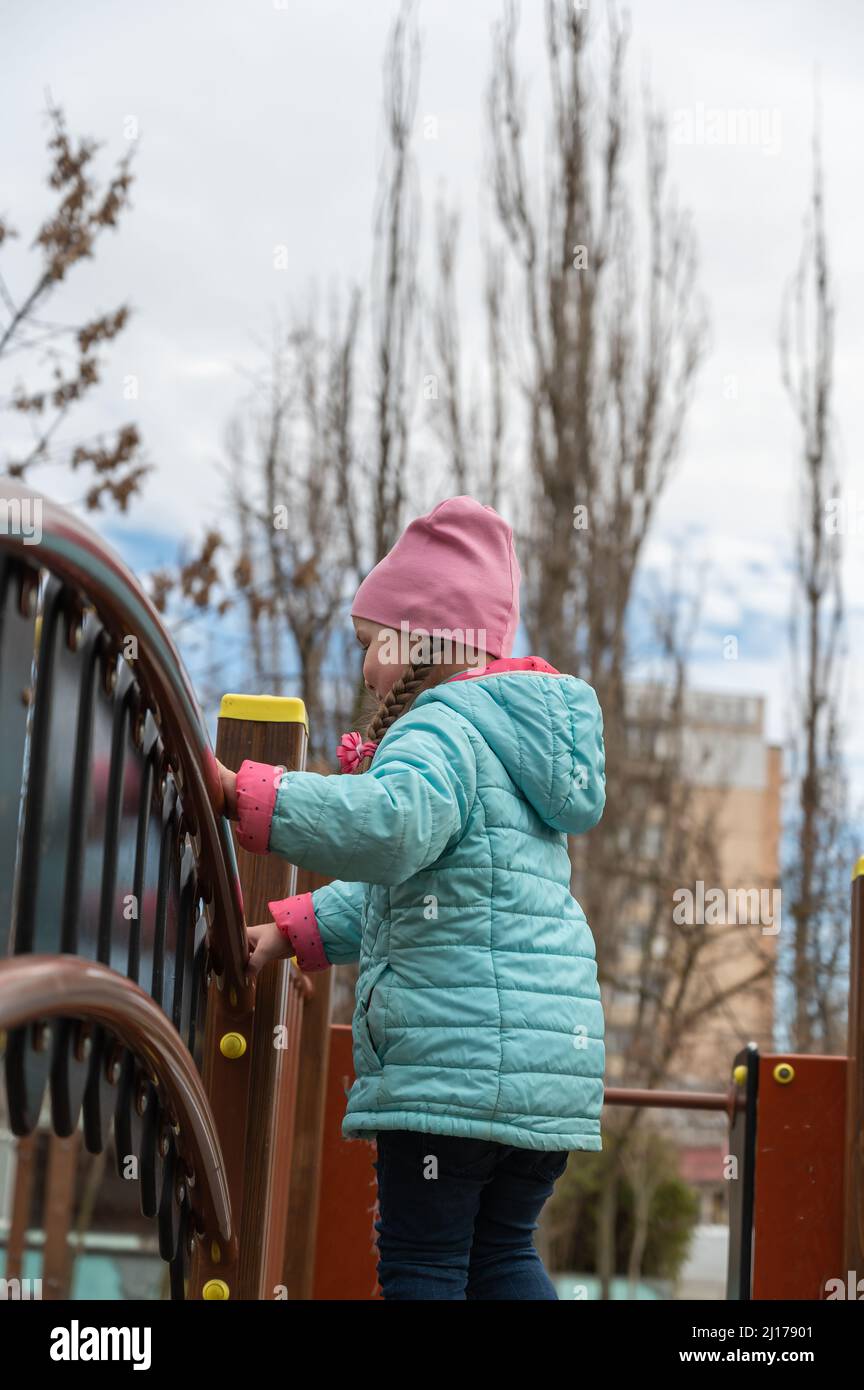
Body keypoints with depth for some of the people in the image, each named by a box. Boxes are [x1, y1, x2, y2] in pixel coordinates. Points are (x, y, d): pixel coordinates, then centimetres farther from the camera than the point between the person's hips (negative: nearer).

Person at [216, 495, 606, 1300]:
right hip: (554, 1049, 9)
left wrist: (244, 794, -28)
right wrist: (295, 926, 24)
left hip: (454, 1053, -9)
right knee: (503, 1255, 18)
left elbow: (390, 825, -32)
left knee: (421, 1263, -1)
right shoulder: (511, 732, 24)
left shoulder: (440, 729, -8)